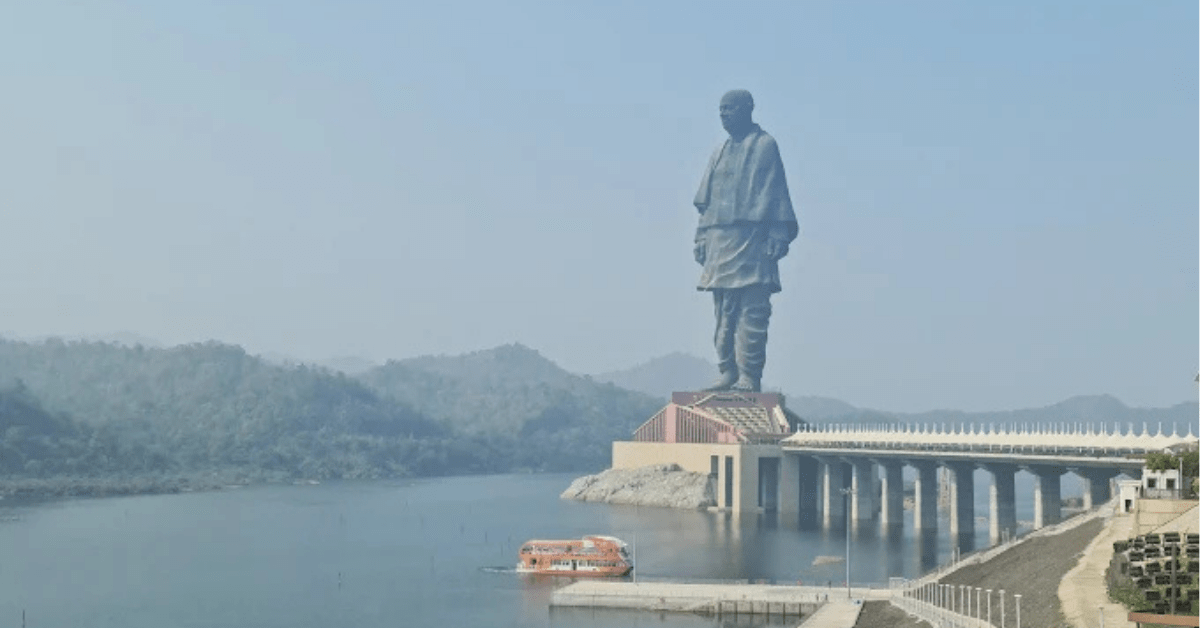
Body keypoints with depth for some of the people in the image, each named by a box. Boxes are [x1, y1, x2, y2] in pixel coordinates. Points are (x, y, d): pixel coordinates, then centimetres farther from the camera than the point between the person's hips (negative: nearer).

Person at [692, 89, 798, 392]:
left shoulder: (764, 145, 2)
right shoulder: (721, 152, 20)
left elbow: (776, 194, -4)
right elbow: (706, 201, 21)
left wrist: (778, 236, -12)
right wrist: (702, 238, 13)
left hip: (751, 240, -7)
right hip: (719, 240, 7)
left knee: (752, 312, -9)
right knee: (724, 312, 6)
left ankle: (749, 376, -10)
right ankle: (728, 372, 9)